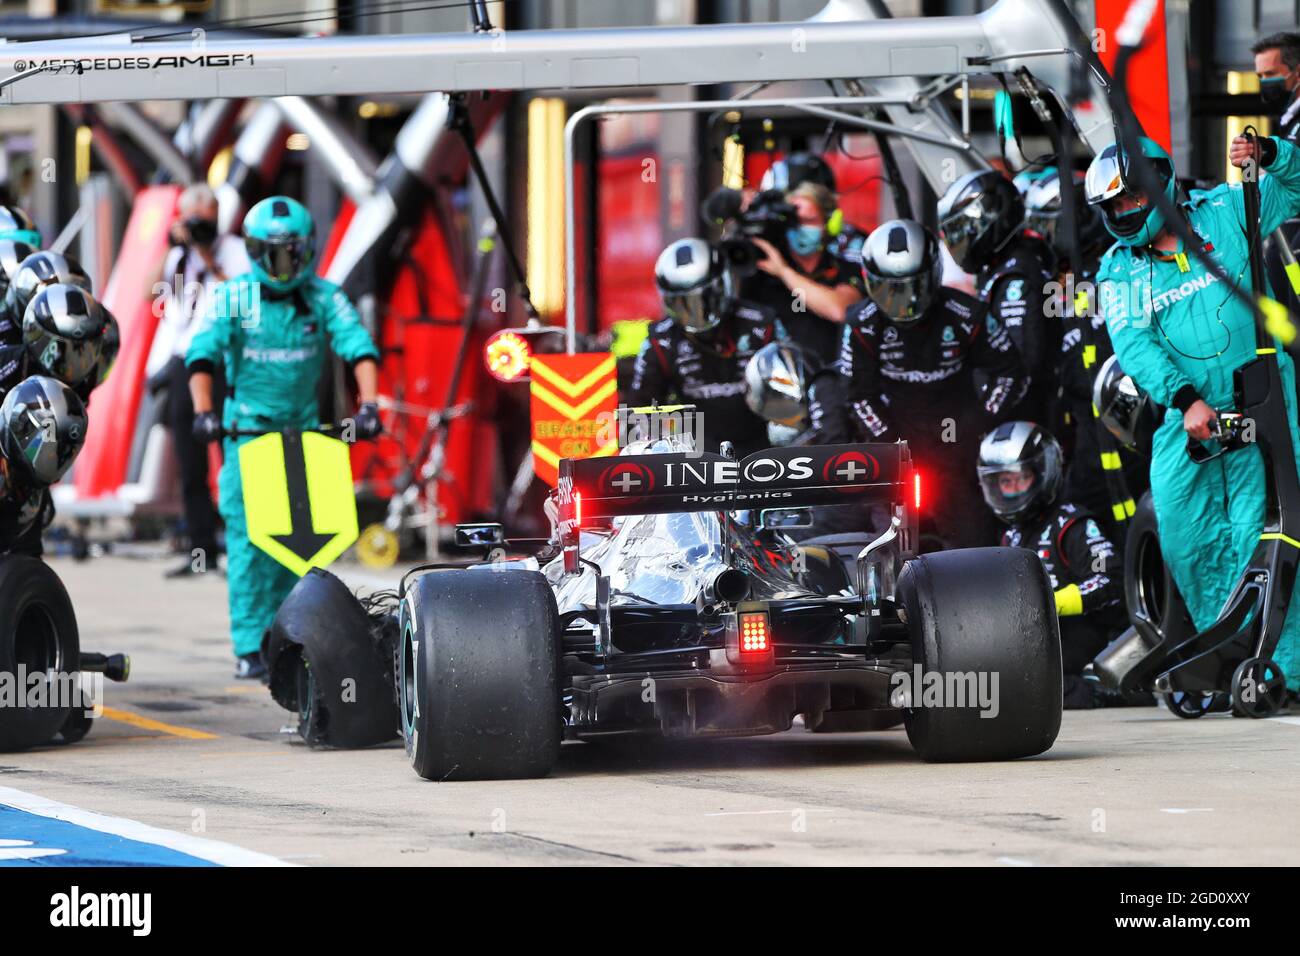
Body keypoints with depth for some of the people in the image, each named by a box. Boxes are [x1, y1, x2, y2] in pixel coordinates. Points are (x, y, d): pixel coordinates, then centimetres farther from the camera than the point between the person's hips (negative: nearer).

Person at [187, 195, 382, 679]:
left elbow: (358, 347, -13)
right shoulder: (232, 297, -8)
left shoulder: (324, 297, -3)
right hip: (247, 426, -2)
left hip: (304, 425, 2)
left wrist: (368, 405, -28)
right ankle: (249, 646, -10)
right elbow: (202, 353, -17)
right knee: (249, 537, -10)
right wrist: (203, 412, -33)